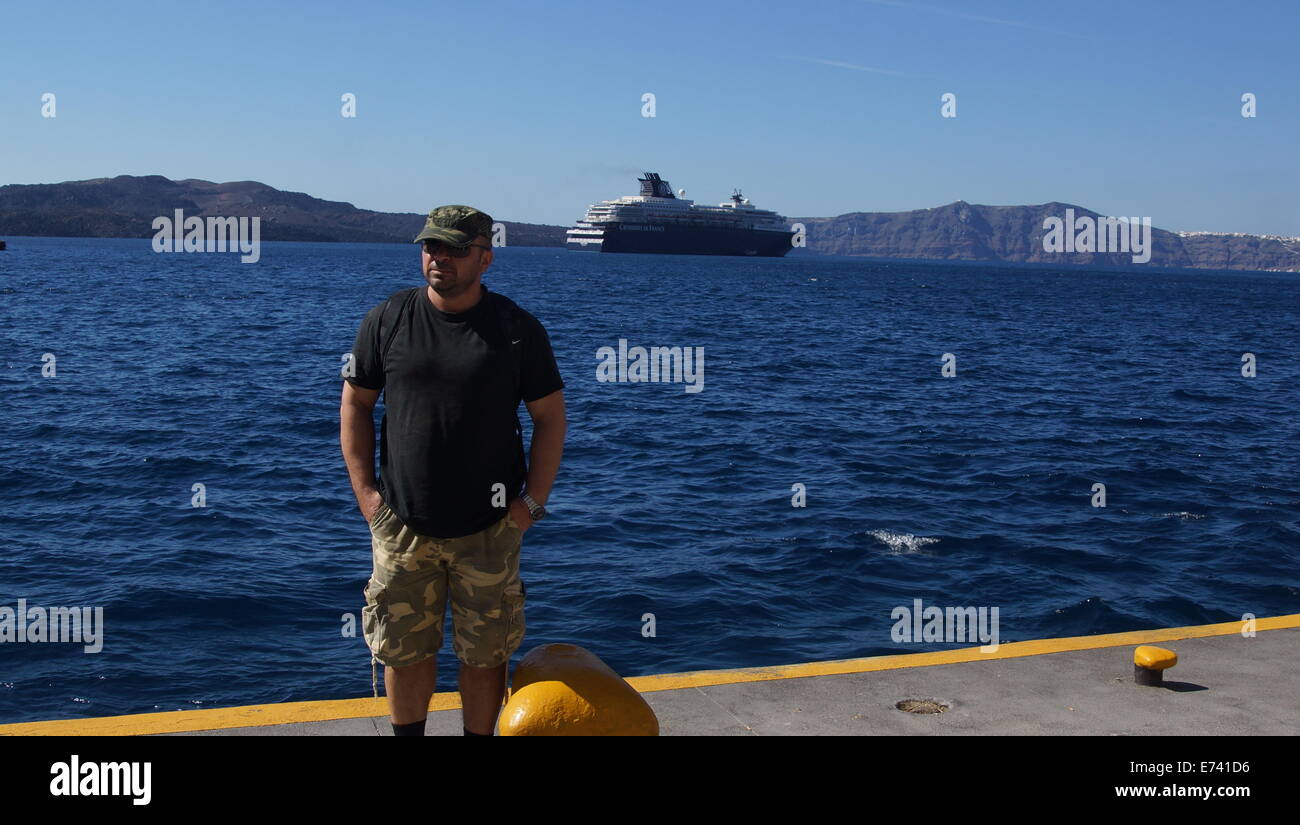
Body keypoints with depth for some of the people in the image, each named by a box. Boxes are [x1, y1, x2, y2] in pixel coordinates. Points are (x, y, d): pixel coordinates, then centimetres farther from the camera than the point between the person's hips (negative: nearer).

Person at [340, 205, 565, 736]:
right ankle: (407, 733, 30)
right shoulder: (387, 320, 2)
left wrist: (533, 502, -3)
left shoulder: (518, 329, -2)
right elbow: (355, 403, 8)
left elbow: (550, 417, 2)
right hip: (401, 523, 1)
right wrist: (365, 490, 1)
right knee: (404, 649, 10)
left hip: (490, 528, -1)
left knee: (485, 653, 7)